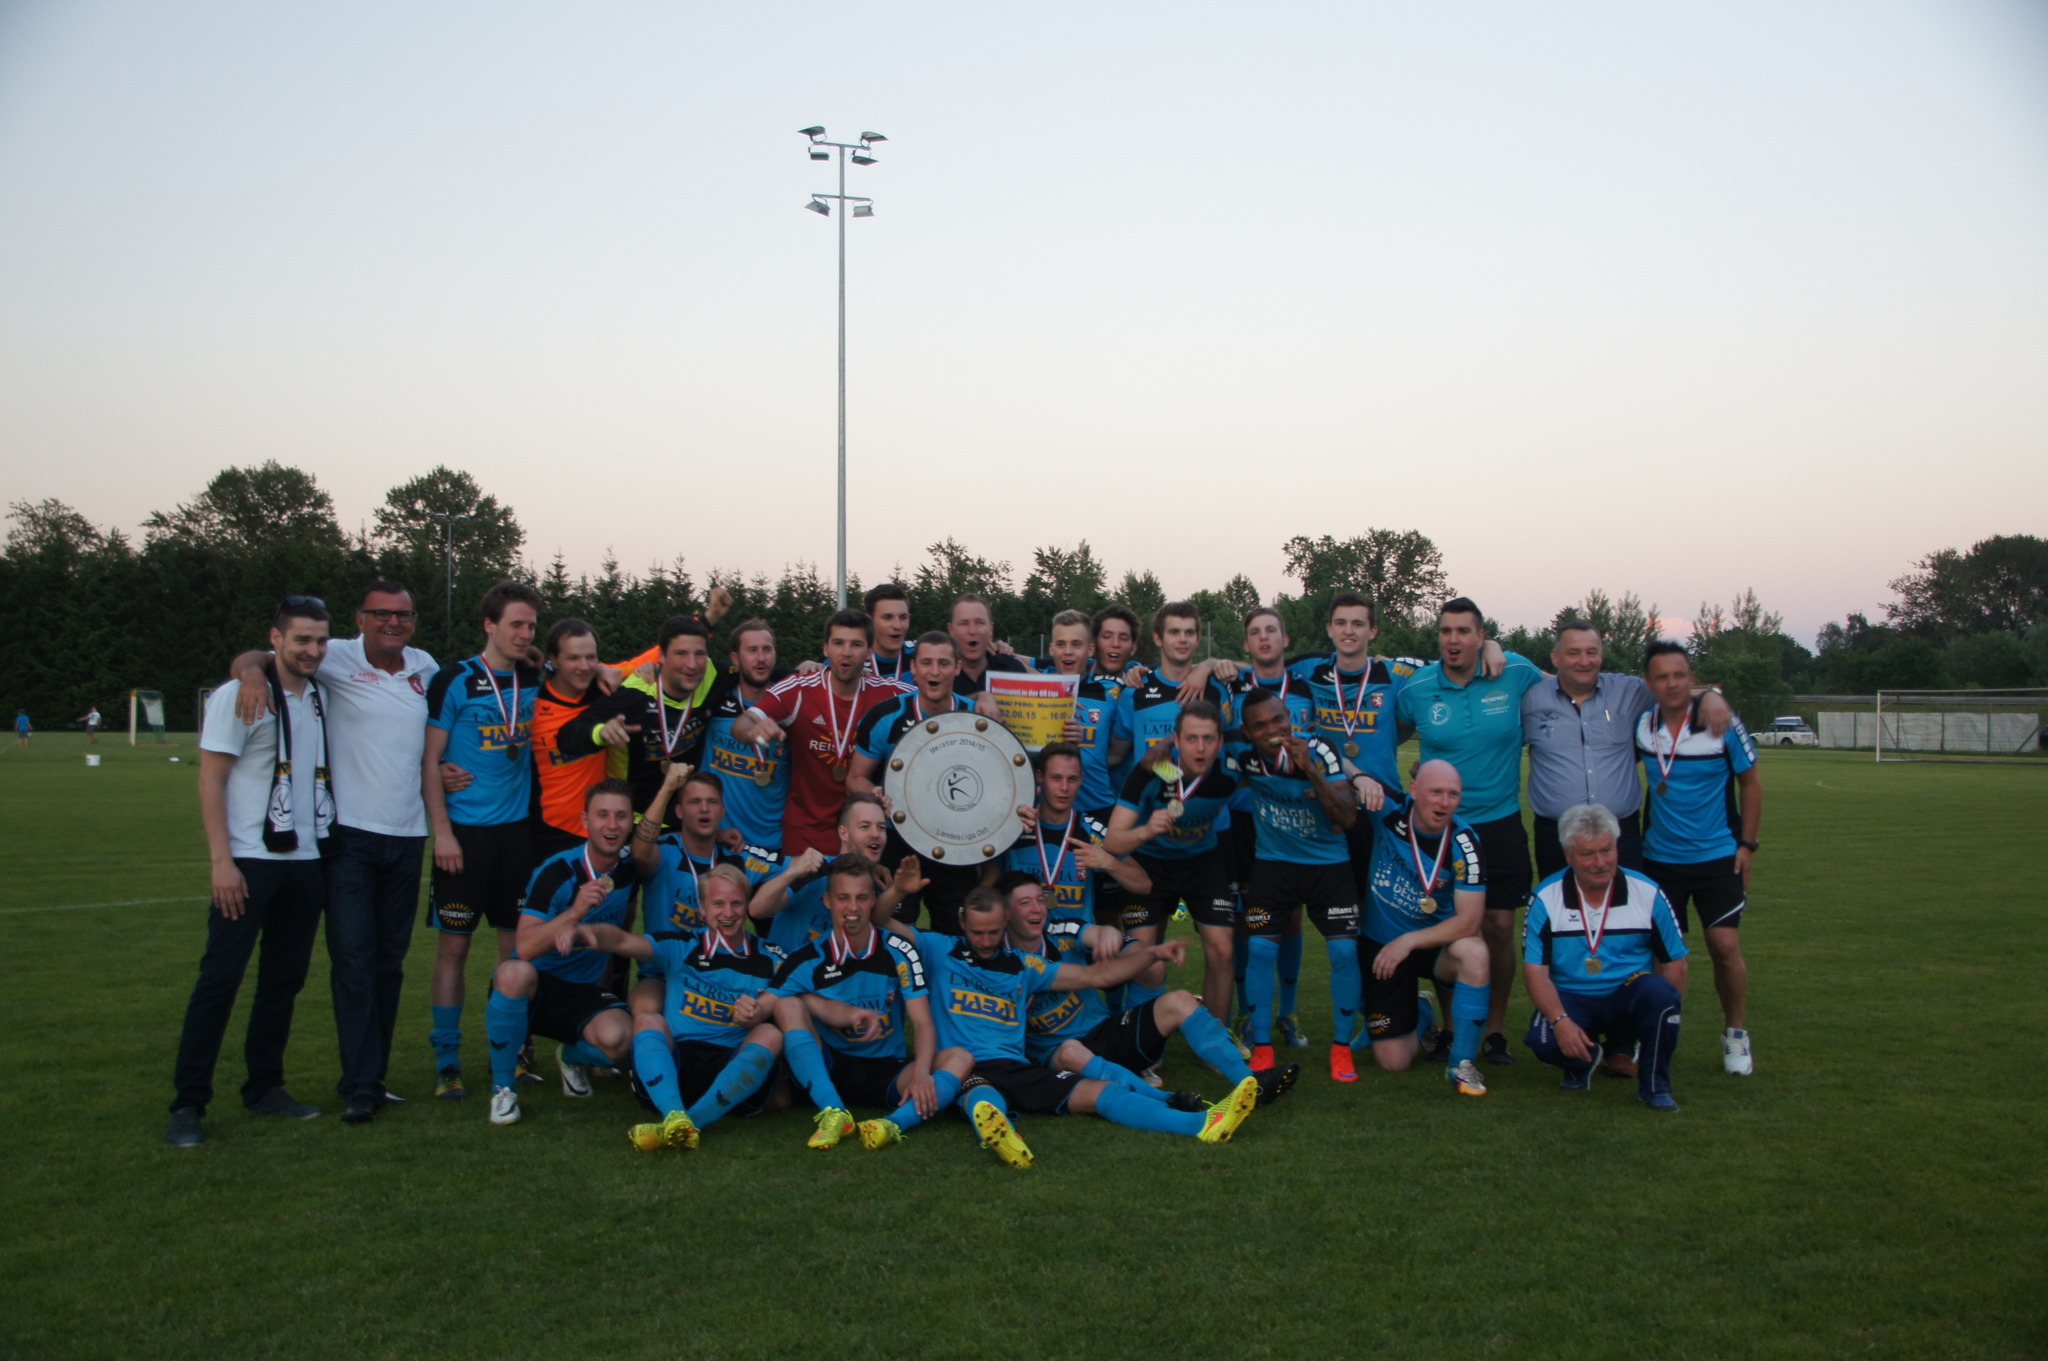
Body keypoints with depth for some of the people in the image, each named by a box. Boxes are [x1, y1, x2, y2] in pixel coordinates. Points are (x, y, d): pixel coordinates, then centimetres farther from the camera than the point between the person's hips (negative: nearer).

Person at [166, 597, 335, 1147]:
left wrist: (331, 850, 10)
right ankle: (188, 1105, 1)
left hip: (307, 860, 6)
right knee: (220, 977, -6)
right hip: (250, 861, -6)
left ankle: (264, 1087, 21)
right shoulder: (239, 696, -6)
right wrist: (222, 861, -15)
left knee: (285, 978, 10)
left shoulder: (320, 697, 12)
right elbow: (210, 781, -8)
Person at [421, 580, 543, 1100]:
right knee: (453, 945, 1)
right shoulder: (453, 681, -6)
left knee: (516, 943, 8)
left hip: (518, 828, 4)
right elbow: (429, 760, -6)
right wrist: (442, 832, -11)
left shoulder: (535, 681, 7)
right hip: (464, 831, -4)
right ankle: (446, 1062, 10)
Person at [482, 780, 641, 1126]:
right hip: (536, 987, -3)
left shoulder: (631, 868, -1)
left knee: (618, 1039, -30)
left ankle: (574, 1057, 11)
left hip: (586, 993, 3)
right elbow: (526, 947, -25)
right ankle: (502, 1087, -16)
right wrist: (575, 911, -37)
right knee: (515, 972, -39)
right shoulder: (558, 871, -15)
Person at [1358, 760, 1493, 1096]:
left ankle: (1461, 1063, -19)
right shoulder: (1391, 811, -16)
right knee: (1394, 1062, -3)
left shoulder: (1464, 842, -19)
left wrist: (1409, 941, -28)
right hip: (1379, 943, 1)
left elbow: (1469, 920, -22)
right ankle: (1417, 1015, 35)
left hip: (1434, 943, -1)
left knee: (1475, 953, -37)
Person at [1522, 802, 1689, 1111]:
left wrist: (1662, 1017, -14)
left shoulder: (1648, 893, -3)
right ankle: (1582, 1060, 9)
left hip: (1629, 997, 1)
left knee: (1658, 991, -33)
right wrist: (1560, 1020, -23)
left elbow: (1675, 962, 1)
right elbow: (1535, 971, -8)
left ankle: (1654, 1085, -8)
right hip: (1570, 999, 0)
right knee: (1544, 1040, -31)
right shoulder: (1546, 898, -5)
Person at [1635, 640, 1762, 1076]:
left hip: (1718, 856, -2)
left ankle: (1736, 1034, 10)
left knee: (1725, 945, -10)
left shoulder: (1722, 724, -11)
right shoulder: (1640, 727, -5)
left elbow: (1750, 782, 0)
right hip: (1659, 857, 2)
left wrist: (1747, 844, -2)